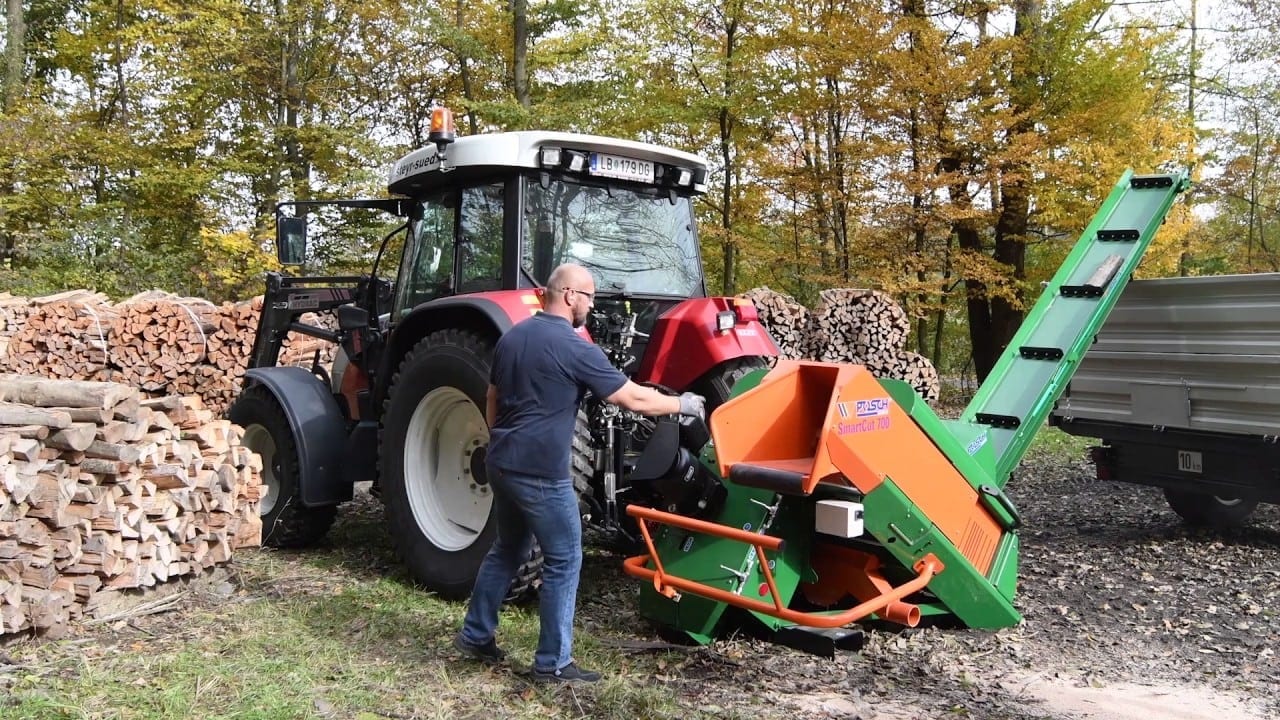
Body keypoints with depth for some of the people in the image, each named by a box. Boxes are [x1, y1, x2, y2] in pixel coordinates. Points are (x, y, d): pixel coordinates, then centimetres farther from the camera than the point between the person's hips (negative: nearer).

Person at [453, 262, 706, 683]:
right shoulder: (574, 347, -15)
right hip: (540, 473, -8)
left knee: (507, 549, 23)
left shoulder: (511, 336, 10)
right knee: (563, 562, 4)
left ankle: (475, 635, 32)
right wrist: (683, 404, 1)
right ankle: (552, 663, 10)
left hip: (502, 464, 9)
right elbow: (635, 400, -13)